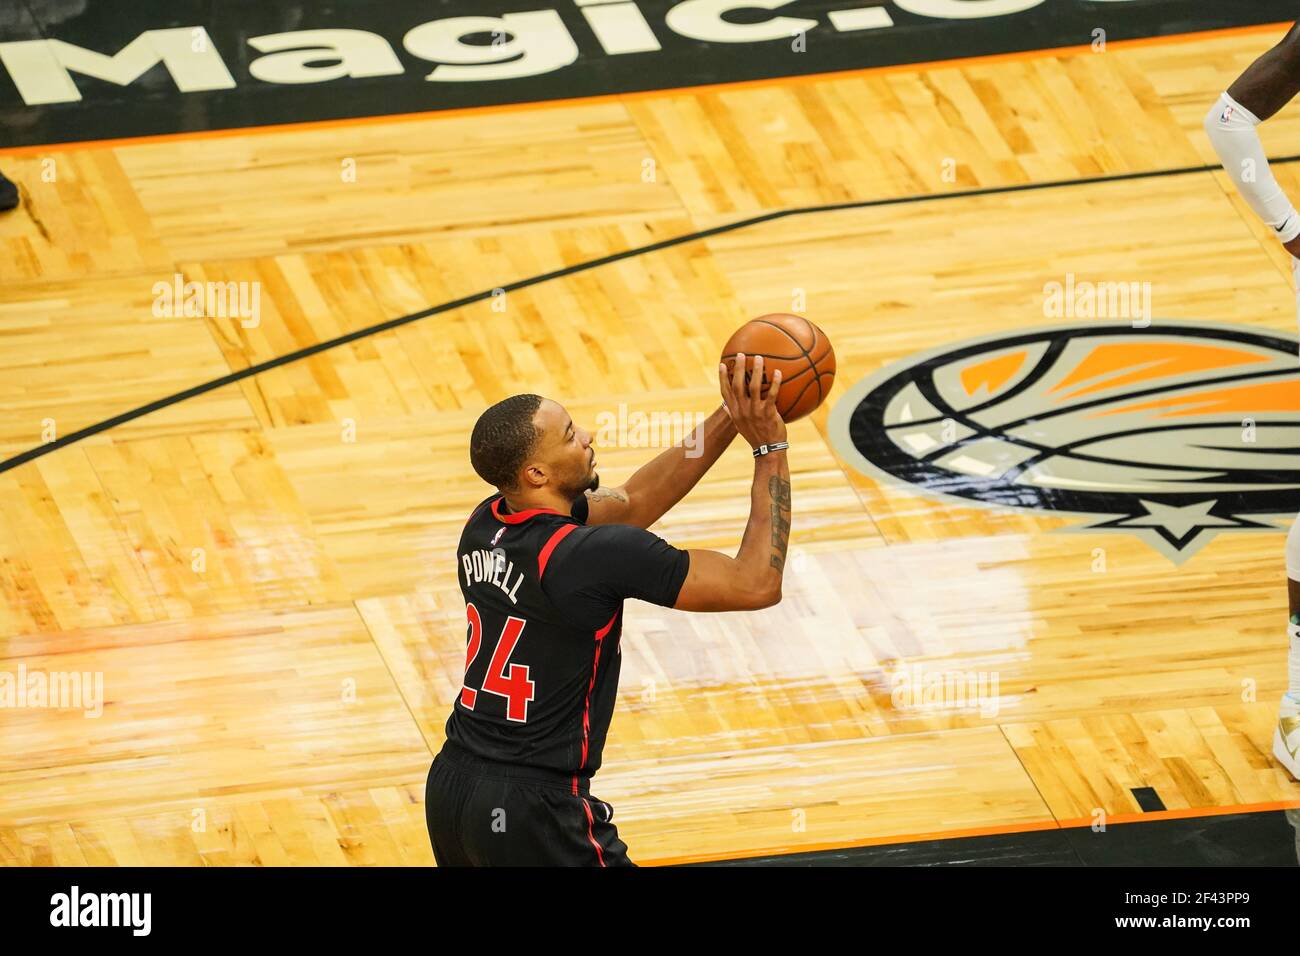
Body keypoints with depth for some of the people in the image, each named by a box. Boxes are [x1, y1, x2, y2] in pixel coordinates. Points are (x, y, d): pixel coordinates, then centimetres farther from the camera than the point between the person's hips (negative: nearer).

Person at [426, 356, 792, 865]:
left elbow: (633, 501, 13)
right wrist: (770, 448, -9)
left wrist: (730, 419, 7)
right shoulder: (596, 555, -21)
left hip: (449, 782, 8)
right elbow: (756, 583, -14)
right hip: (531, 813, -8)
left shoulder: (487, 524, 2)